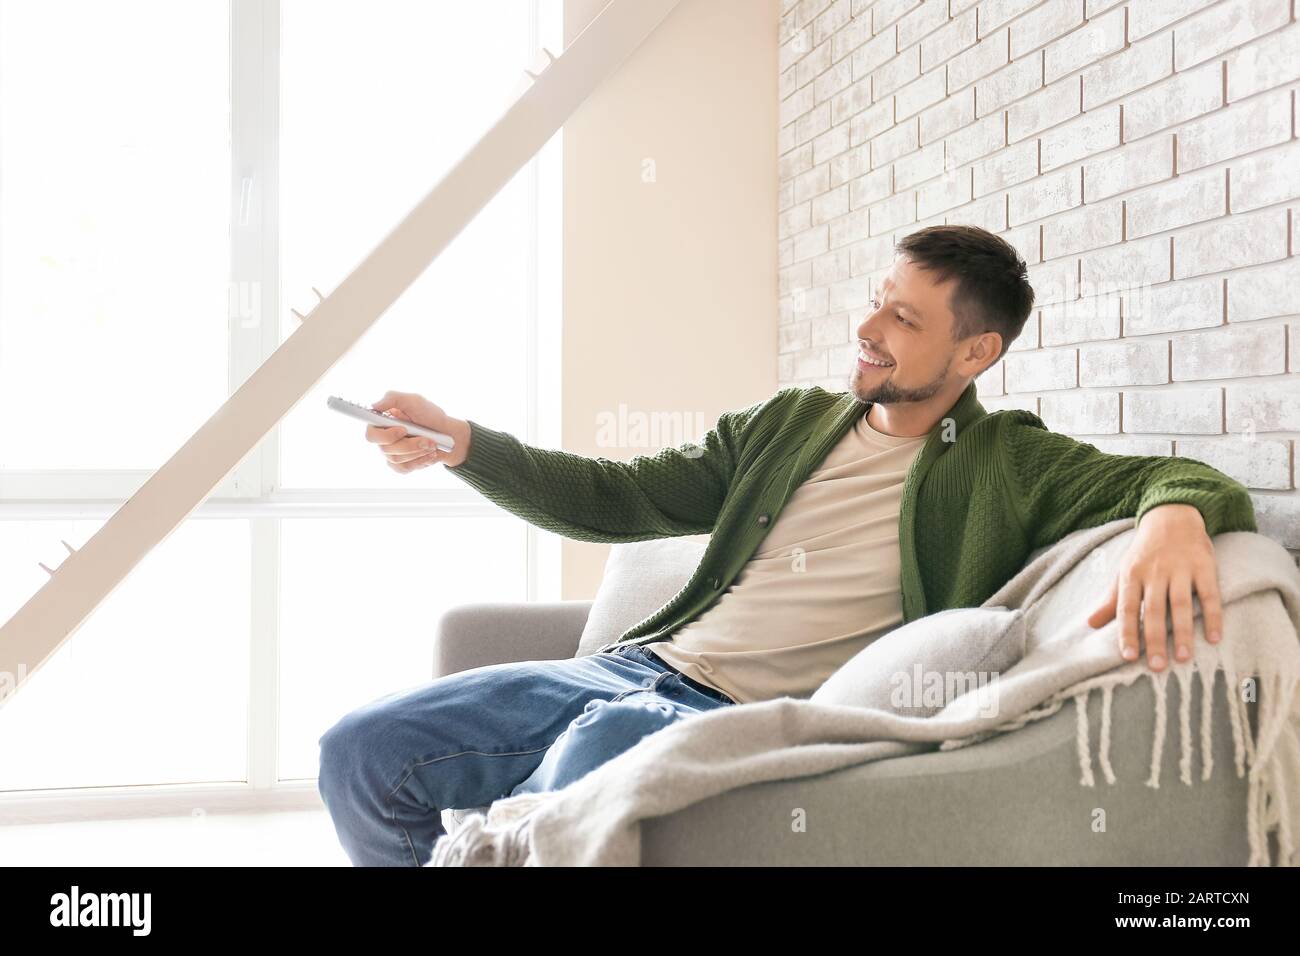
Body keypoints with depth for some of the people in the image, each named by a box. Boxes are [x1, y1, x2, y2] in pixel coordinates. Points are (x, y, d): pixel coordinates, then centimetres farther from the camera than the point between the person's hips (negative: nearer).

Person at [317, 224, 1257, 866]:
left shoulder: (1007, 466, 4)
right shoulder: (787, 423, 16)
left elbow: (1179, 476, -6)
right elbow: (621, 498, 15)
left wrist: (1175, 515, -32)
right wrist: (462, 443, 5)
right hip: (646, 664, 5)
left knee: (598, 741, -38)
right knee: (362, 751, -7)